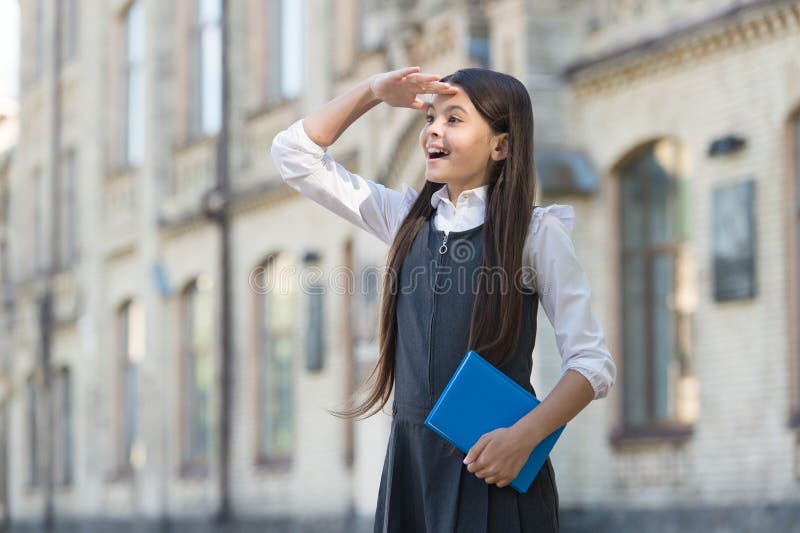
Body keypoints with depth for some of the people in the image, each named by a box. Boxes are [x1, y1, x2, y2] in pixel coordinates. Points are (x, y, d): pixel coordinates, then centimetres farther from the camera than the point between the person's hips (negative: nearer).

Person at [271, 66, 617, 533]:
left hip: (494, 466, -4)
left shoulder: (537, 232, -5)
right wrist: (373, 93, 2)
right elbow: (295, 155, 12)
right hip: (411, 458, 4)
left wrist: (524, 436, -22)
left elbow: (593, 363, -8)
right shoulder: (407, 217, 10)